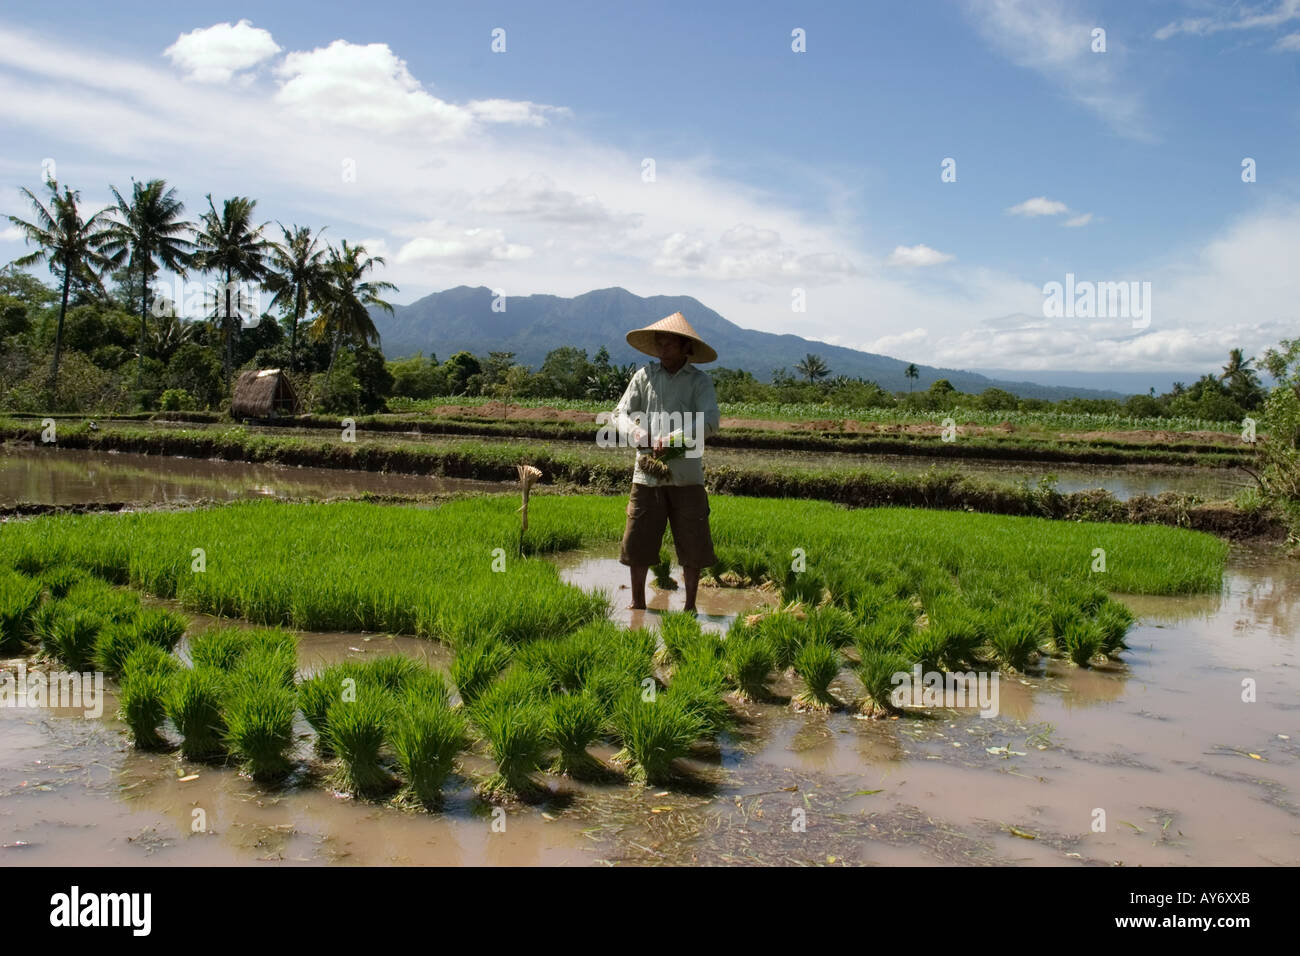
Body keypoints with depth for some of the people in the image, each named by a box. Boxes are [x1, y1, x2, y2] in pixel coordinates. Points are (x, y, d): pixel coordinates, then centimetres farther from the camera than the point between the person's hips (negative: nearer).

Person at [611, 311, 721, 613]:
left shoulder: (700, 381, 0)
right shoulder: (644, 375, 7)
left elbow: (711, 423, -13)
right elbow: (621, 413, 7)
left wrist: (674, 437, -26)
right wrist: (634, 431, -15)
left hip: (686, 476, -1)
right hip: (647, 473, 2)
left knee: (692, 545, 5)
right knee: (637, 543, 5)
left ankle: (690, 606, 21)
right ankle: (637, 604, 22)